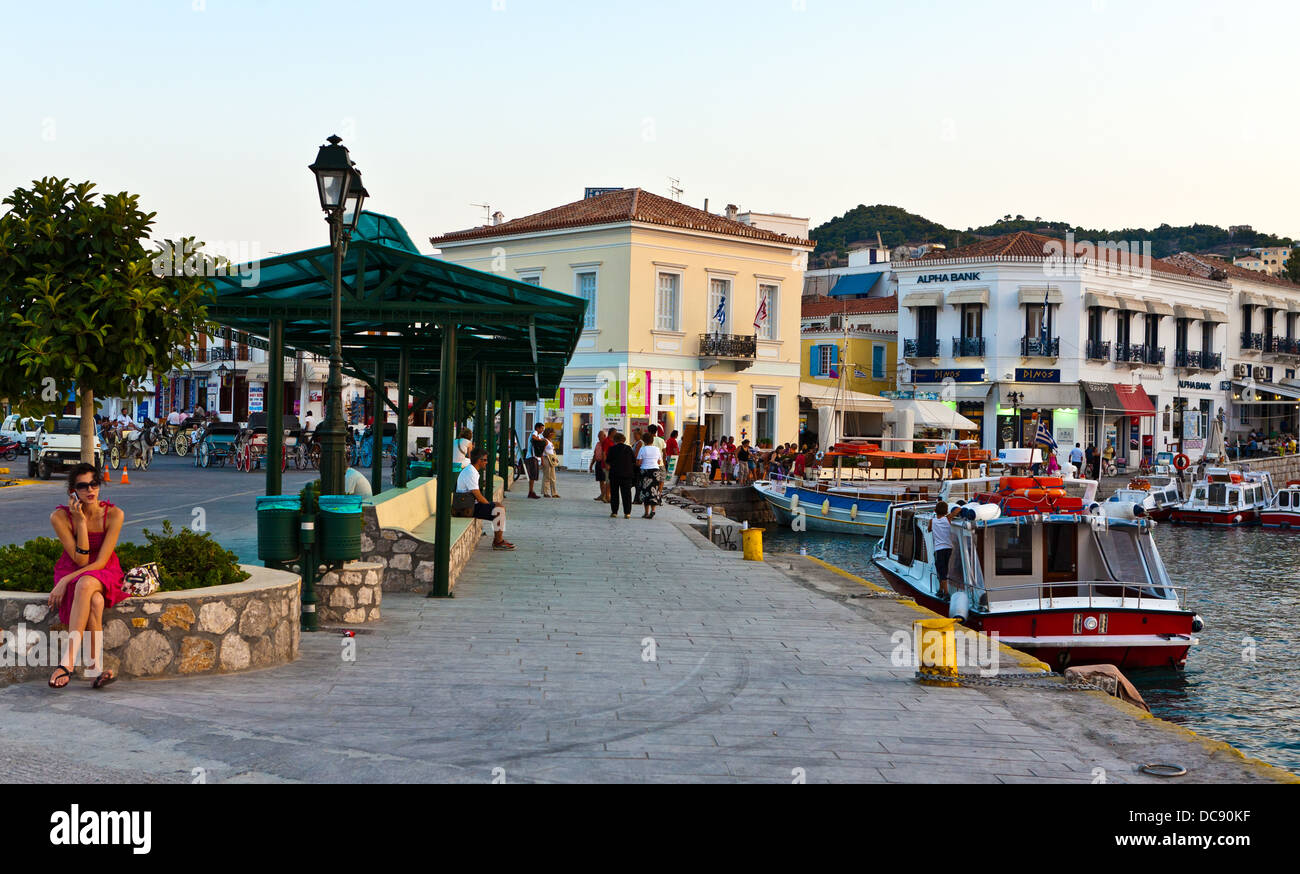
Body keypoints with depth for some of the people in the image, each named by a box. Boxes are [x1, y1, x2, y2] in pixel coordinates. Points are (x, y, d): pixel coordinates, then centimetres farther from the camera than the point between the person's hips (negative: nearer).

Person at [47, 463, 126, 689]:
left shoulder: (114, 514, -11)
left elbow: (101, 561, -14)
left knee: (85, 584, -38)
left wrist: (65, 581, -23)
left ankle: (67, 661, -42)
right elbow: (80, 560, -14)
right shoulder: (60, 517, -10)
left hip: (104, 573, 0)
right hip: (72, 573, 1)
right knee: (95, 601, -36)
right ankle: (95, 667, -40)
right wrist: (81, 521, -21)